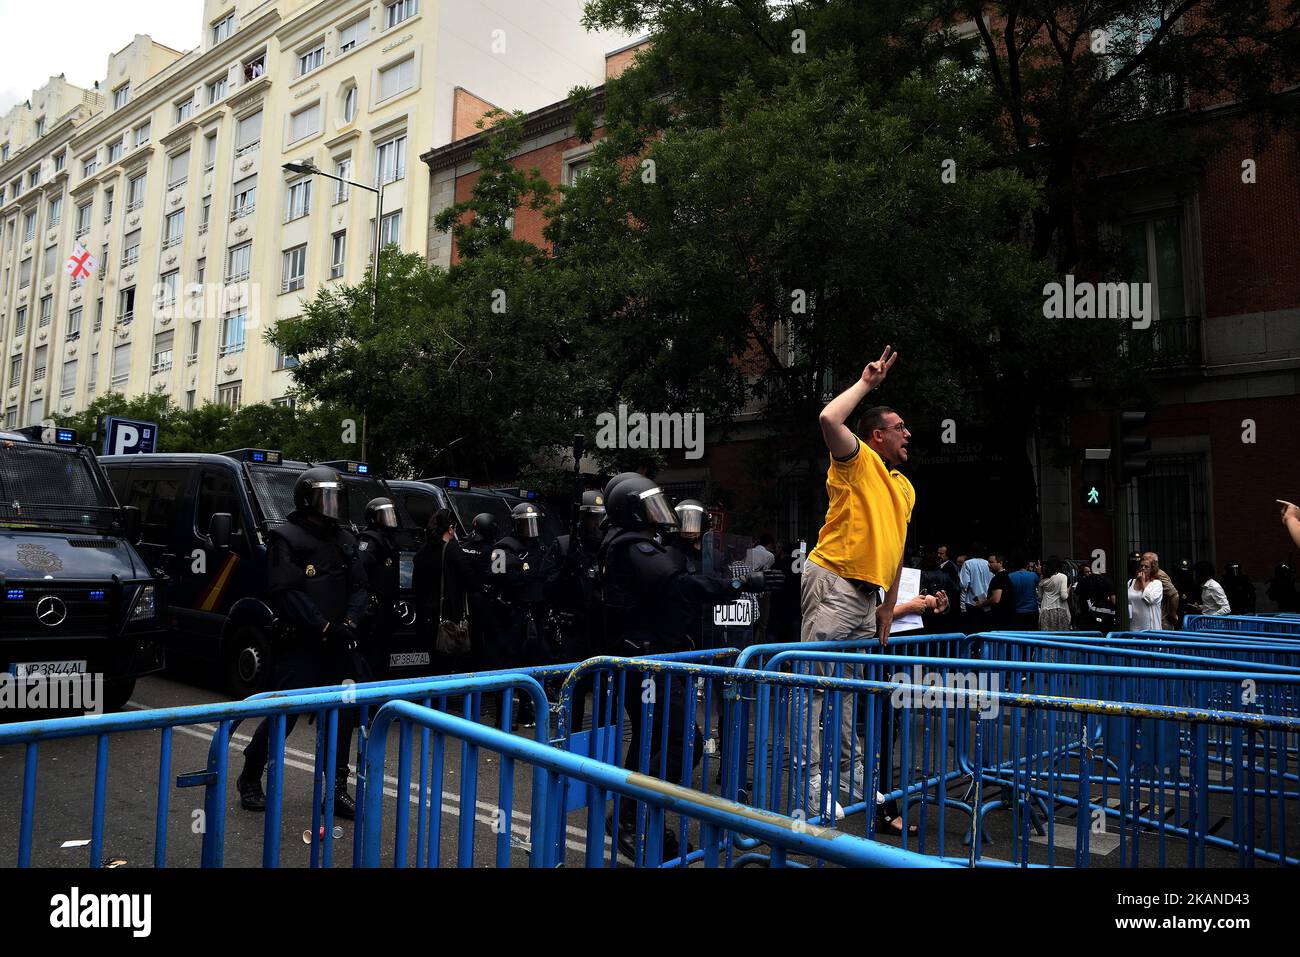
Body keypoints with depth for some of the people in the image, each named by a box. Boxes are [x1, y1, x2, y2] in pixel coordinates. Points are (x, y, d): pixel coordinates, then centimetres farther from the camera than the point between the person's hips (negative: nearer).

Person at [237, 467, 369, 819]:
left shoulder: (344, 539, 13)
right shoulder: (286, 537, -7)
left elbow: (360, 588, 12)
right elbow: (285, 593, -15)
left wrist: (349, 623, -6)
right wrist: (324, 627, -18)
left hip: (336, 645, 6)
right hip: (299, 645, -6)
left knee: (343, 715, 7)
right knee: (285, 714, -1)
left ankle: (337, 789, 18)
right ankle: (249, 779, 23)